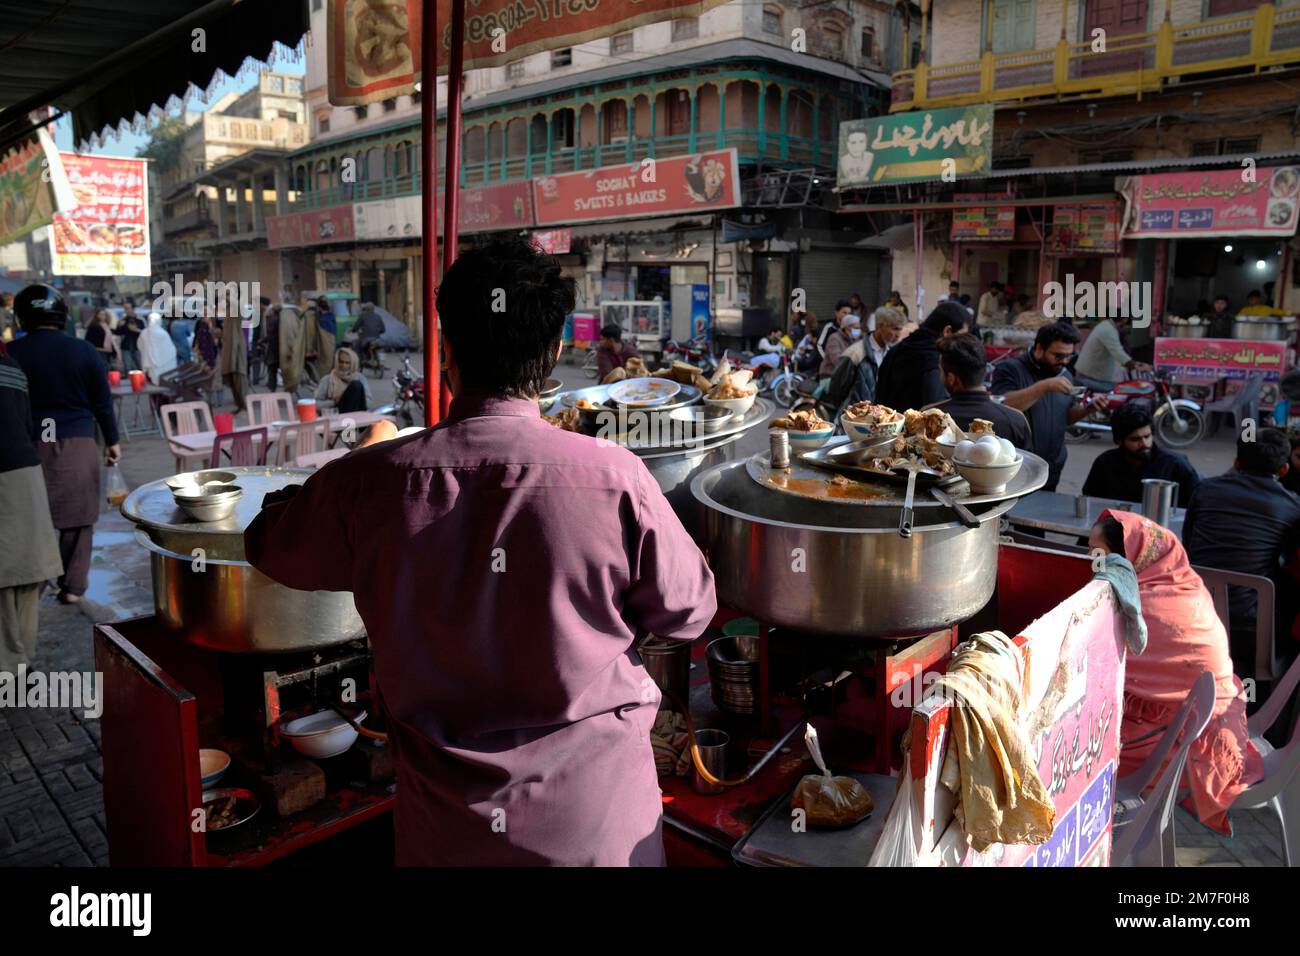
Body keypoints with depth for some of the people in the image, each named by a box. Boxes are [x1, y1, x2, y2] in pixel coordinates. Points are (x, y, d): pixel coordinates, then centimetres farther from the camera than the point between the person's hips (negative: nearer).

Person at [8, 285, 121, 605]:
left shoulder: (12, 353, -3)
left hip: (31, 446, 0)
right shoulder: (83, 350, -1)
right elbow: (102, 402, 2)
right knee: (77, 517, 8)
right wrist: (111, 441, 12)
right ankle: (73, 586, 11)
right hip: (78, 444, 0)